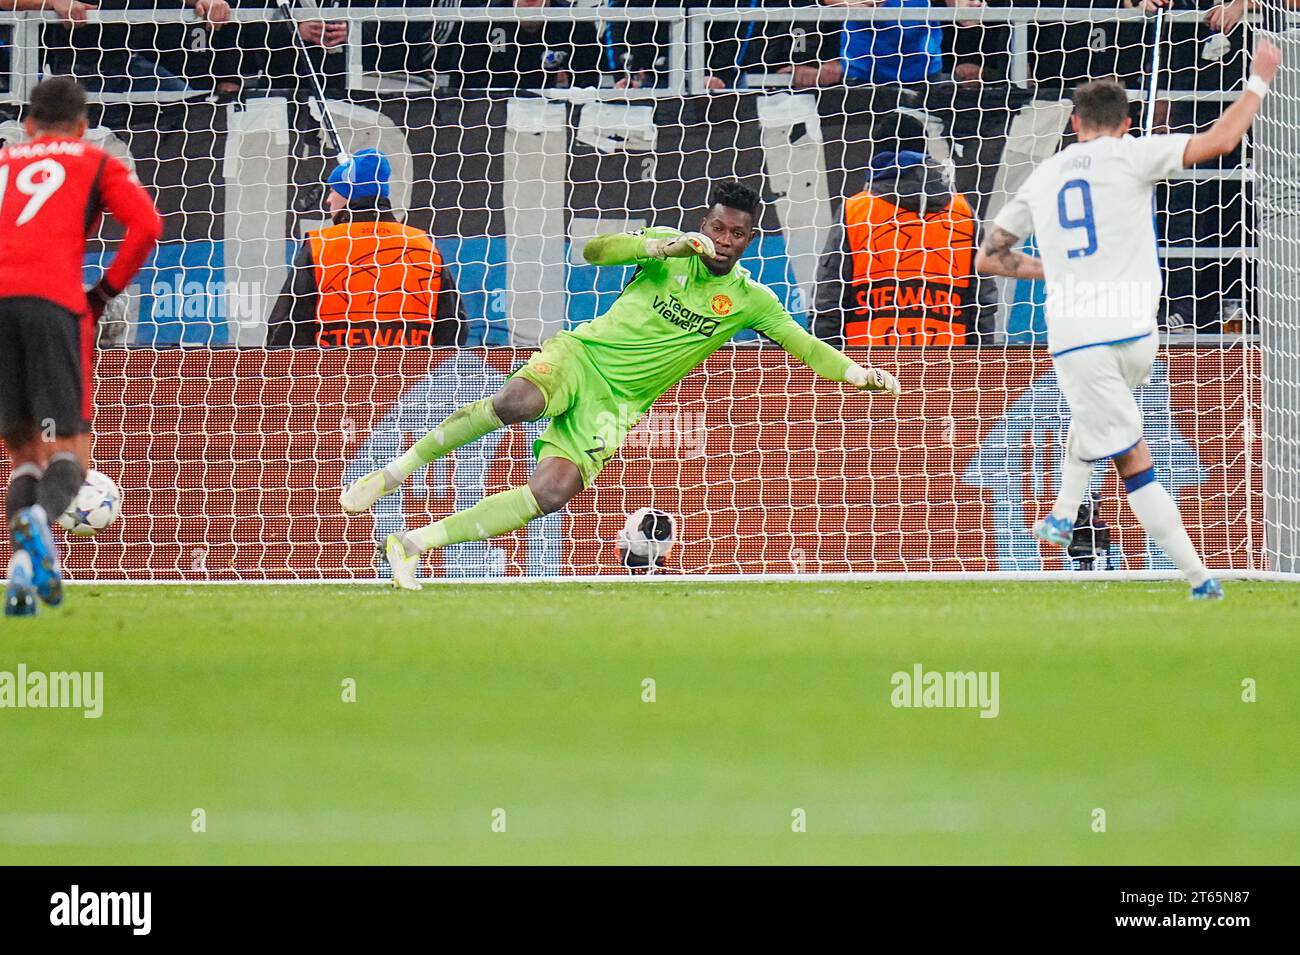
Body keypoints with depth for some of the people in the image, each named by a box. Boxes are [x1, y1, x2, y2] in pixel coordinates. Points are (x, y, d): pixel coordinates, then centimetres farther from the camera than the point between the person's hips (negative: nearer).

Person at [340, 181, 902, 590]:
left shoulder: (749, 300, 5)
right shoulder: (669, 250, 1)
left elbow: (805, 346, 5)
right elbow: (595, 250, -10)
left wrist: (861, 375, -11)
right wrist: (667, 245, -22)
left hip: (615, 405, 2)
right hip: (580, 357, -2)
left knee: (551, 493, -21)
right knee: (514, 403, -37)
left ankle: (415, 543, -12)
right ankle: (391, 474, -23)